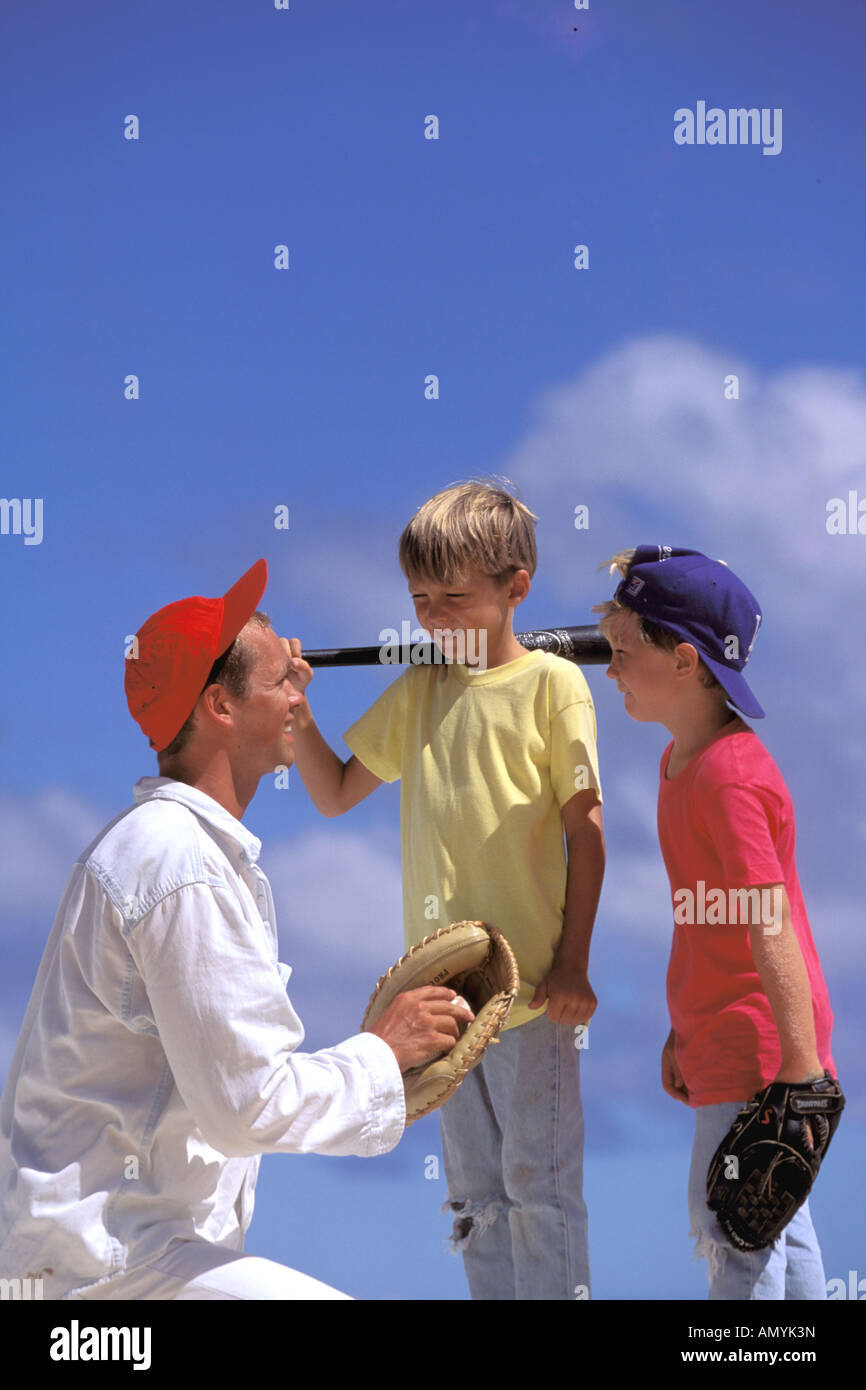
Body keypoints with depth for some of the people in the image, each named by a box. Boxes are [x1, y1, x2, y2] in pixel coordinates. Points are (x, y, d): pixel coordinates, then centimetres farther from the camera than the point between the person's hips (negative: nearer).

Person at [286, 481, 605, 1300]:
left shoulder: (551, 684, -4)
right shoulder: (415, 692, 11)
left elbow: (584, 828, -5)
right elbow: (335, 793, 19)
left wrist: (573, 962, -10)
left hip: (531, 984, -6)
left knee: (539, 1185, -1)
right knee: (473, 1191, 12)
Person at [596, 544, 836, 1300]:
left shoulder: (731, 778, -21)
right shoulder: (682, 759, 10)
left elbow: (772, 933, -24)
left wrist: (801, 1073, -24)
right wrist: (683, 1032, 19)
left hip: (754, 1050, -10)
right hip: (721, 1039, 10)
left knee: (729, 1226, -4)